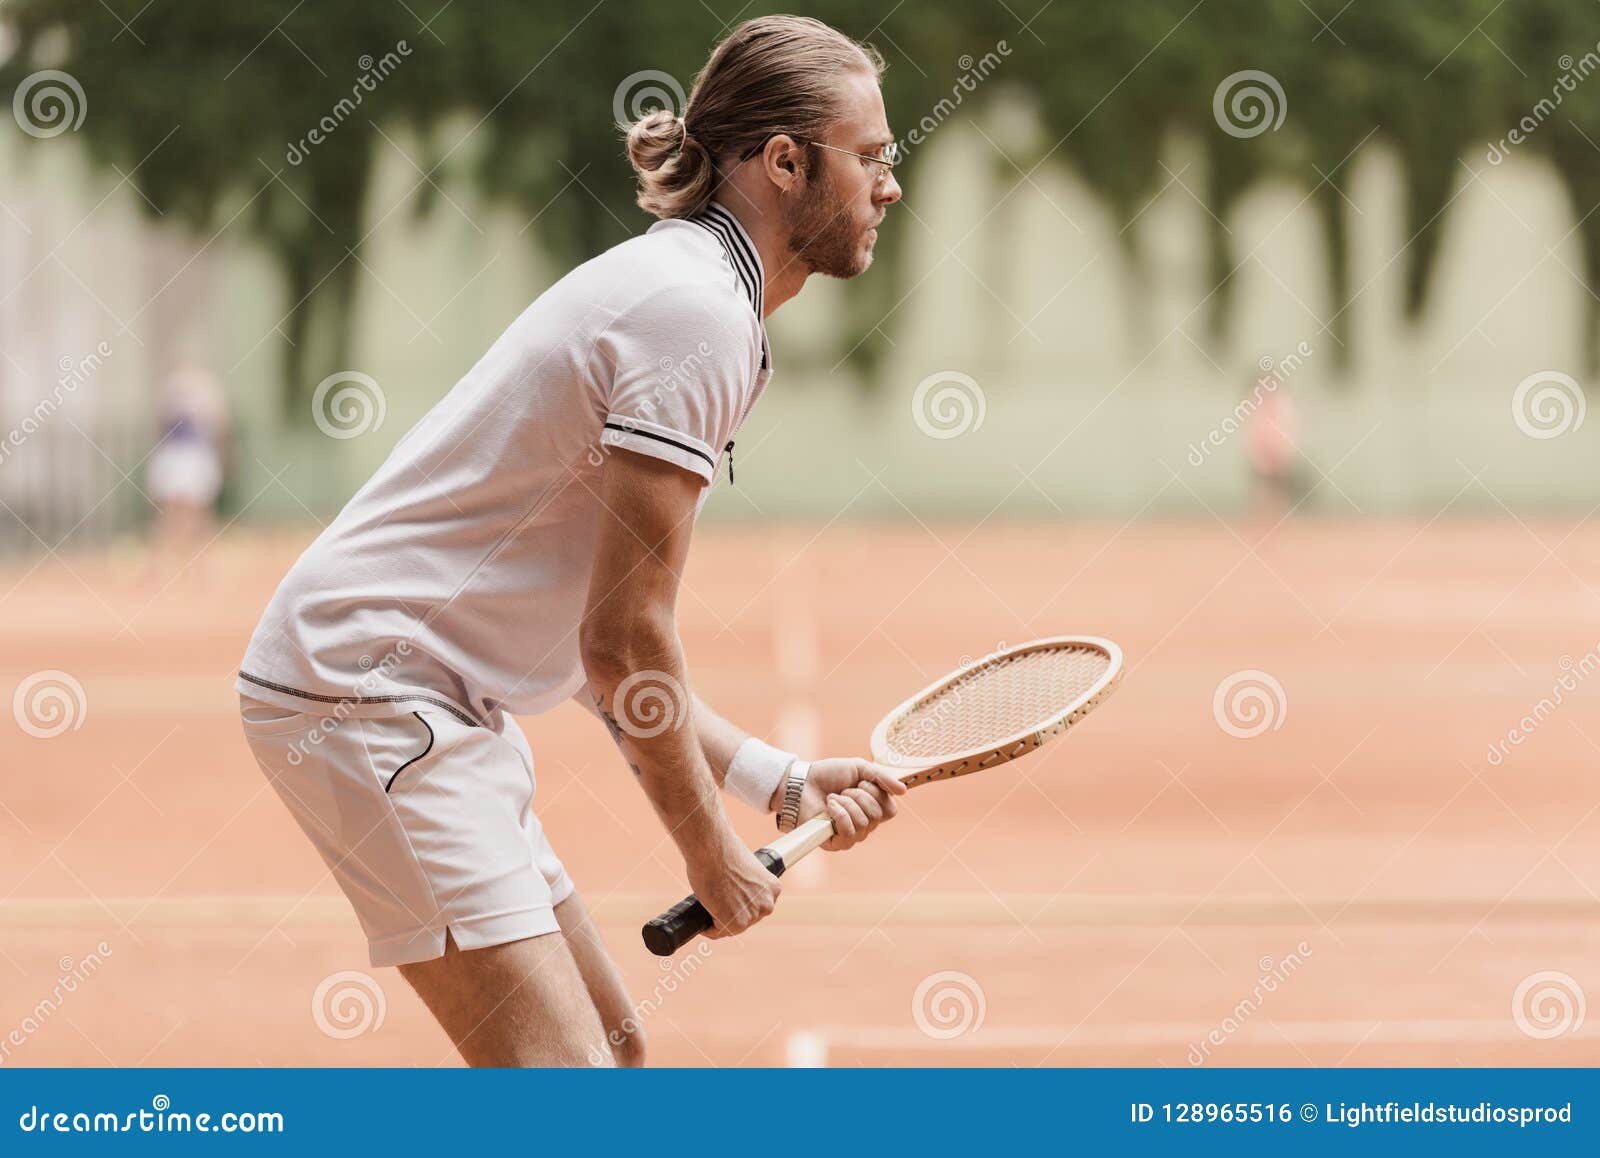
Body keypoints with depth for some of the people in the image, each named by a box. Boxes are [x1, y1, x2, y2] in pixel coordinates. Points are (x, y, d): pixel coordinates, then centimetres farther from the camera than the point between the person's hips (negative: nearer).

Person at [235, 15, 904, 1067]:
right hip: (368, 682, -11)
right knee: (563, 1073, -18)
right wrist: (713, 855, -6)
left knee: (610, 1047, 16)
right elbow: (621, 643, -17)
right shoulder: (697, 312, -15)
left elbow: (607, 656, 17)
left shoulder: (684, 293, 17)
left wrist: (783, 781, 11)